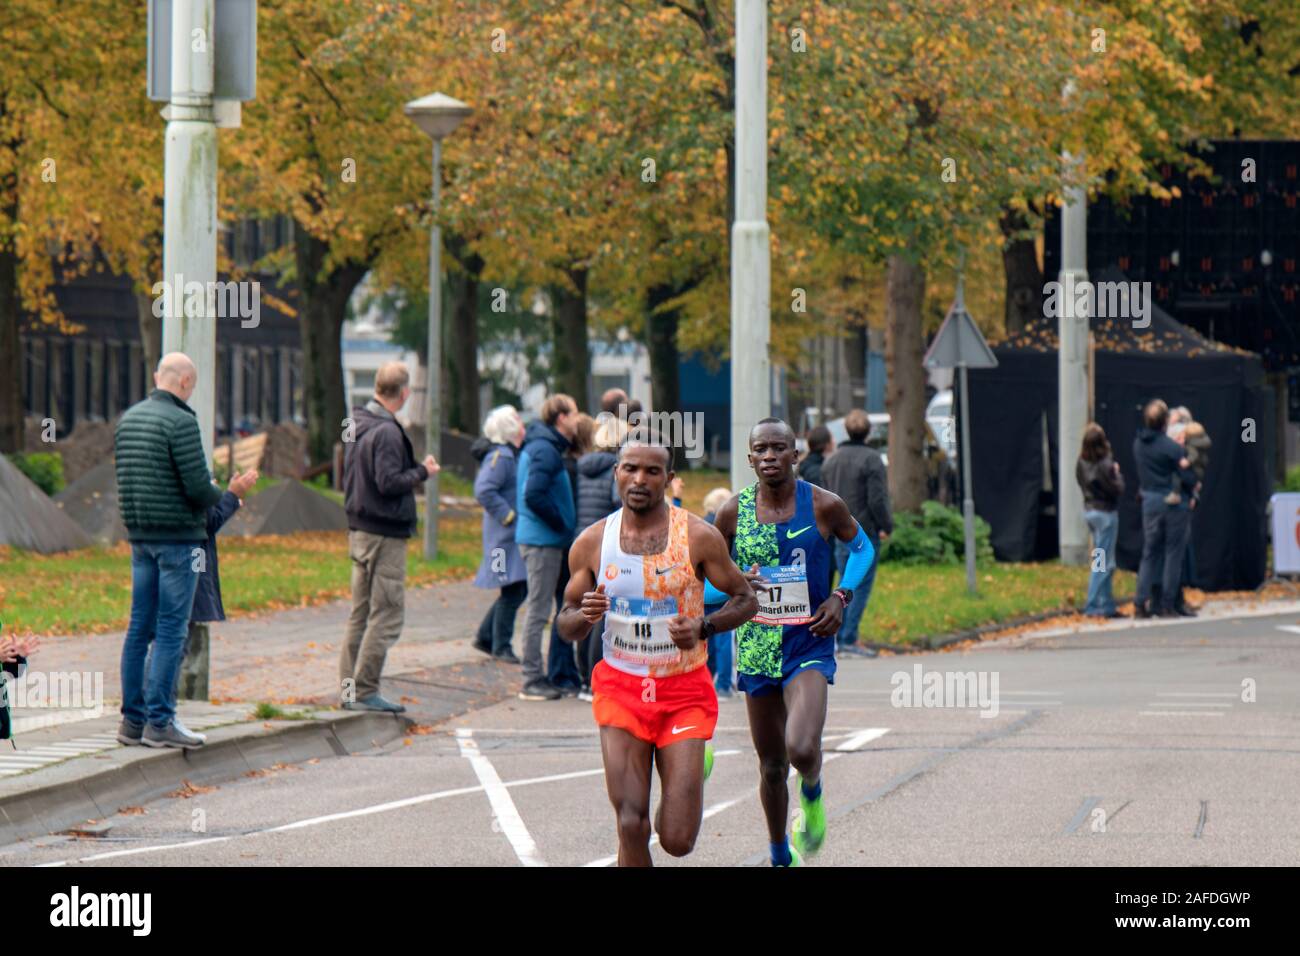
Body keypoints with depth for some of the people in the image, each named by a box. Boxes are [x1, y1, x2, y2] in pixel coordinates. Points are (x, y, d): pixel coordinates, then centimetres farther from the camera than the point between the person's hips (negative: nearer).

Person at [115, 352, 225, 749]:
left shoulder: (127, 419, 10)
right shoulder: (181, 422, -15)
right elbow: (198, 487, -19)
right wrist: (219, 496, 4)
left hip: (140, 536, 8)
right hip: (179, 536, -8)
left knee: (140, 626, 10)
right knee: (171, 630, -5)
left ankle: (133, 717, 12)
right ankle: (159, 721, -6)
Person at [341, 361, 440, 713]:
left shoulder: (357, 424, 11)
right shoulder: (387, 432, -18)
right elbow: (389, 482, -23)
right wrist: (423, 472, -8)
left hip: (358, 531, 10)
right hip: (385, 535, -10)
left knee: (360, 614, 14)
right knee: (387, 615, -5)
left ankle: (349, 688, 16)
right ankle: (365, 691, -6)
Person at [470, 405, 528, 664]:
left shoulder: (512, 454, 15)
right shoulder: (499, 456, -16)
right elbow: (483, 491, -26)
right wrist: (508, 515, -21)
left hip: (516, 535, 10)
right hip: (505, 535, -10)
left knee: (519, 589, 13)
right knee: (512, 591, -7)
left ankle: (486, 637, 22)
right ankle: (501, 646, 2)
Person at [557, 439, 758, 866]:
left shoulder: (698, 537, -7)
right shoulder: (592, 542, -1)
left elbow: (745, 599, 3)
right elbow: (566, 626, 7)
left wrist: (703, 627, -17)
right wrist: (584, 615, -18)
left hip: (684, 691, -1)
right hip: (620, 688, 1)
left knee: (677, 840, -4)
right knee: (632, 827, -11)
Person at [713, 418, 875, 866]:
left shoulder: (824, 505, -7)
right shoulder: (733, 512, -3)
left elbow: (862, 547, 11)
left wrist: (841, 596, -3)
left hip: (810, 643, -2)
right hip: (757, 643, 2)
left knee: (802, 749, -25)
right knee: (771, 766, 10)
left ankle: (812, 794, 12)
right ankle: (781, 857, 32)